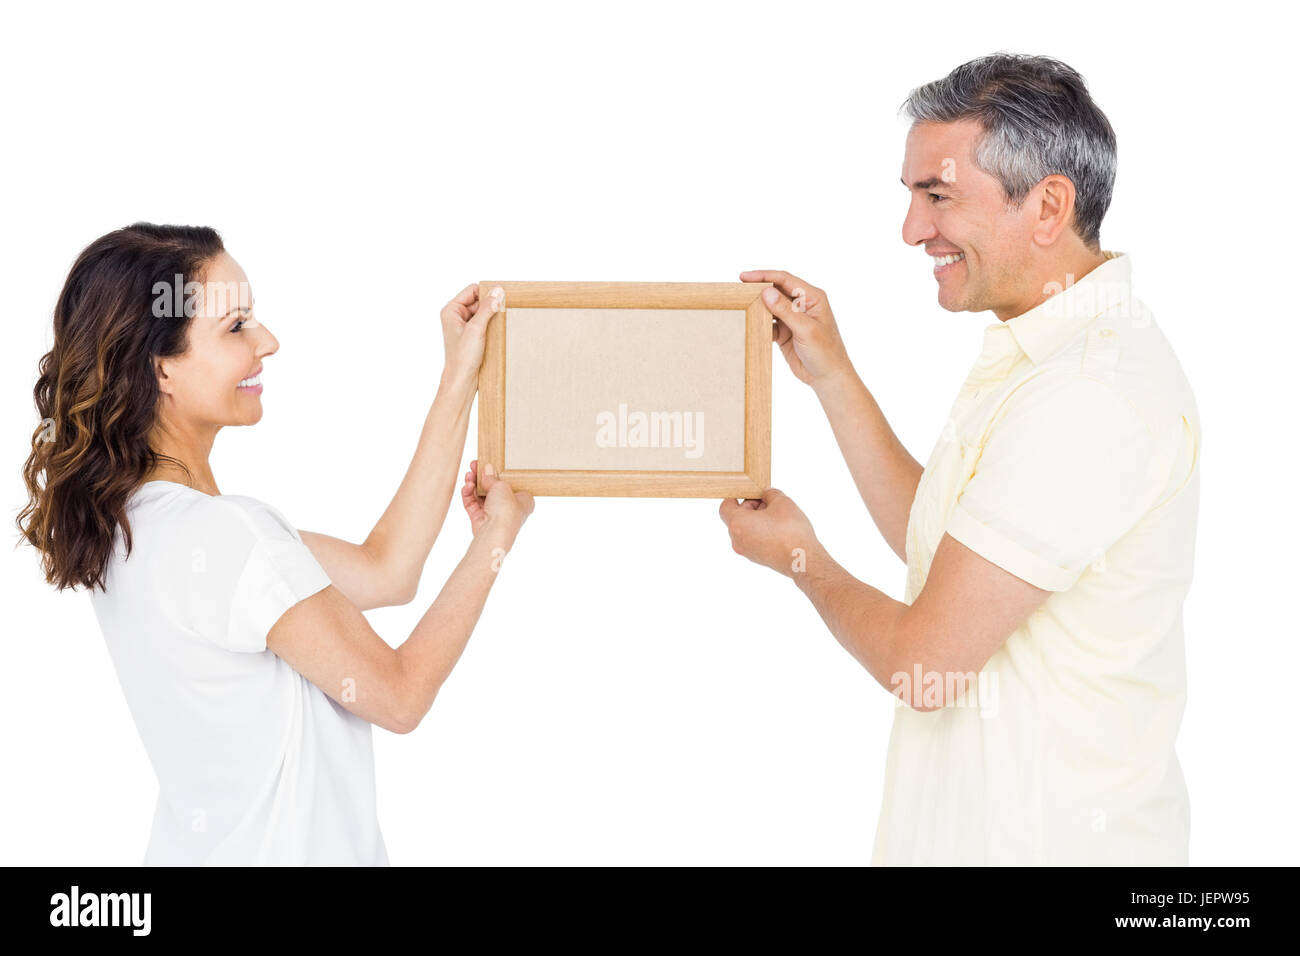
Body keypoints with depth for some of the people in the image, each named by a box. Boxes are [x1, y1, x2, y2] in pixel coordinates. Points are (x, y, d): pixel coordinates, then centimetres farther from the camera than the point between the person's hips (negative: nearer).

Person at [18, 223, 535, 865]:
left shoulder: (128, 518, 2)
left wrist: (460, 380, 3)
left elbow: (383, 572, 2)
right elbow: (400, 696, -17)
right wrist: (496, 535, -4)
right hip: (287, 851, -8)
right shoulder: (221, 535, -26)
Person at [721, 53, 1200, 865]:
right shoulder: (1047, 350, 8)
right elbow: (936, 544, 13)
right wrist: (831, 374, 9)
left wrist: (803, 560, -4)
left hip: (1048, 837, -9)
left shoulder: (1085, 400, -26)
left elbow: (920, 661, -23)